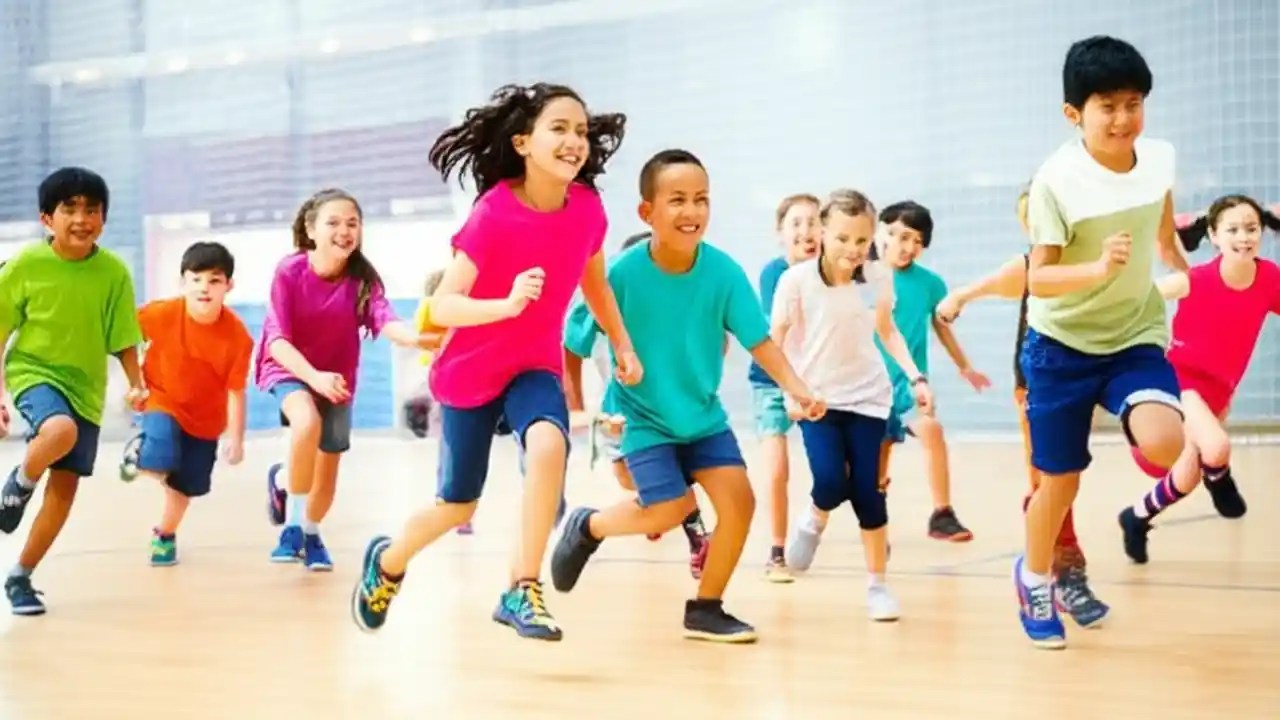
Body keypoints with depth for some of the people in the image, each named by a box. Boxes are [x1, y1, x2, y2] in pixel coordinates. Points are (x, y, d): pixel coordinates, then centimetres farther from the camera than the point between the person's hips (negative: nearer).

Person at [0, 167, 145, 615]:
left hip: (85, 388, 3)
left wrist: (136, 385, -14)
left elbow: (123, 338, 1)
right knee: (60, 431, -35)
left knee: (64, 487, 3)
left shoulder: (114, 271, -6)